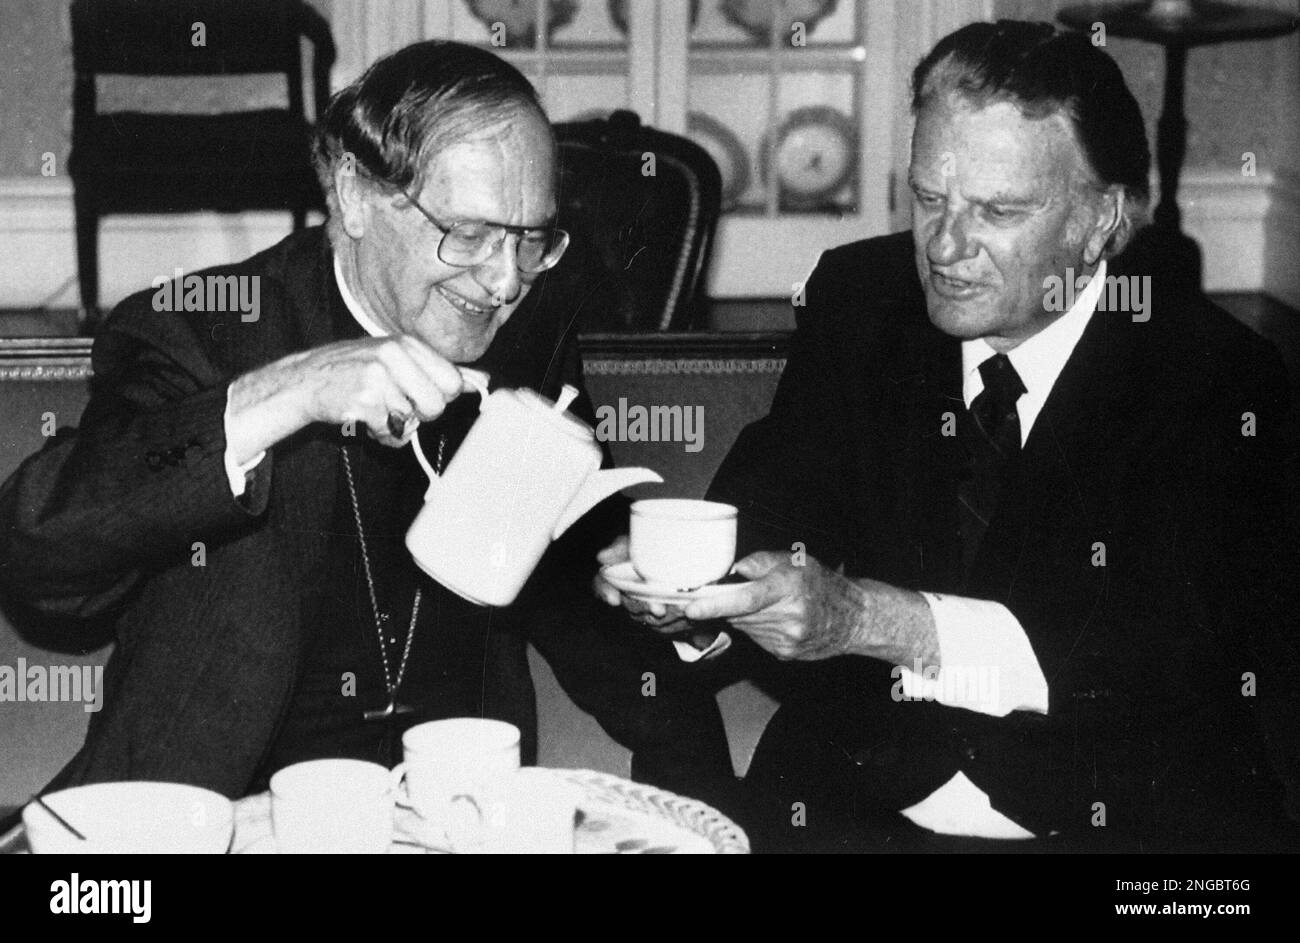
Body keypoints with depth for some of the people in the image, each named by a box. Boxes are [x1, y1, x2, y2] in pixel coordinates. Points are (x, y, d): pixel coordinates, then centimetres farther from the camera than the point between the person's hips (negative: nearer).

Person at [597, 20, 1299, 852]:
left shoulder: (1219, 379, -5)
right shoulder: (858, 300, 8)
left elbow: (1168, 650, -17)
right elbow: (762, 506, 4)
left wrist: (865, 616, -24)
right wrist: (695, 592, -20)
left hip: (1127, 821, -2)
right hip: (847, 810, 3)